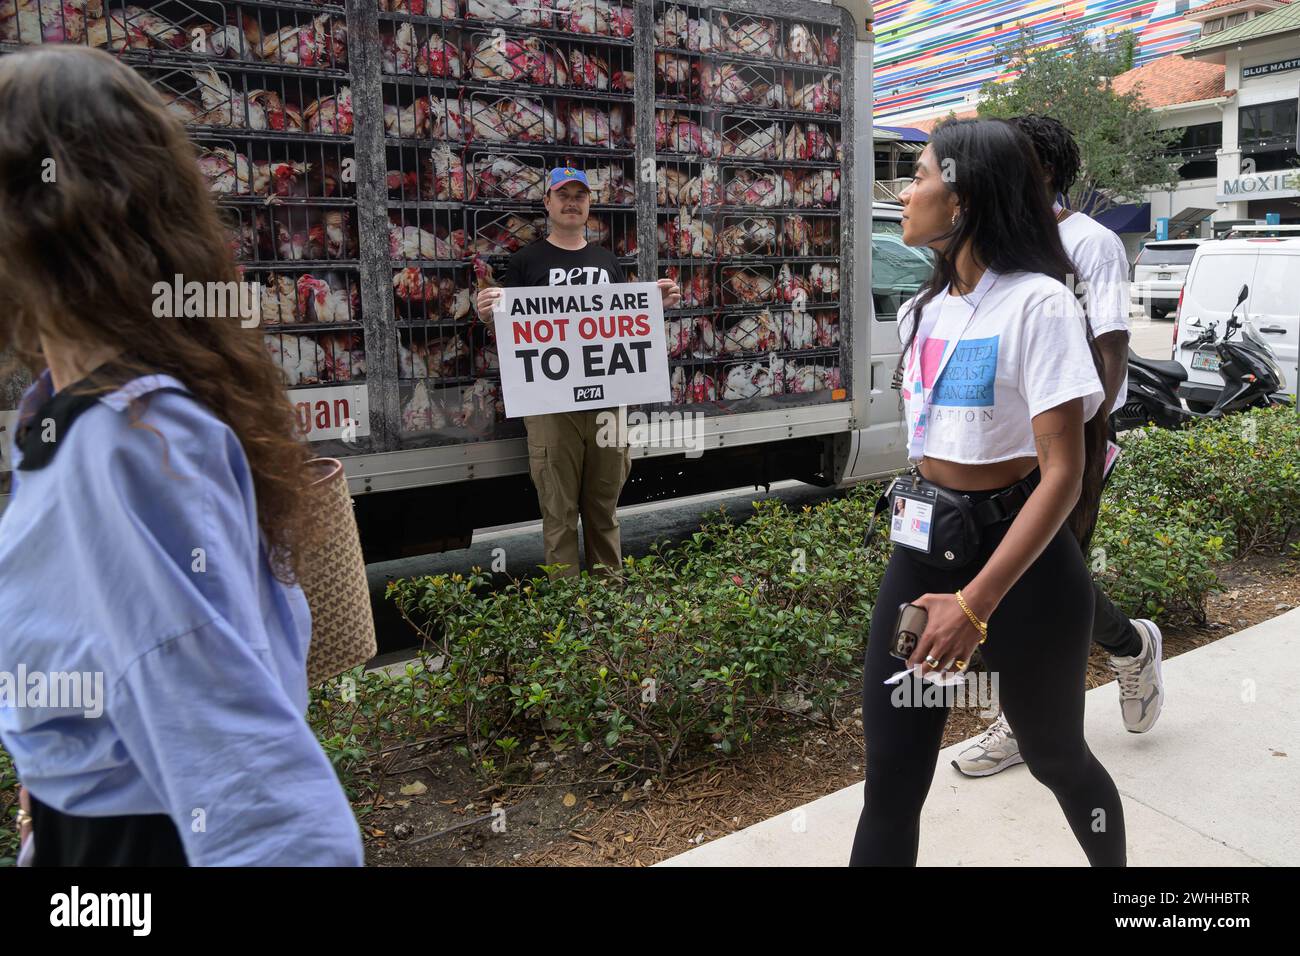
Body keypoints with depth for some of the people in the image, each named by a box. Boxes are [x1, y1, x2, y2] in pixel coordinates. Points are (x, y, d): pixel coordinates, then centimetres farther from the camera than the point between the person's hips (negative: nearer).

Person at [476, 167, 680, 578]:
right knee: (560, 511, 0)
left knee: (604, 505, 12)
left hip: (606, 399, 4)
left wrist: (658, 304, 3)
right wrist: (488, 314, -19)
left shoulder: (607, 261, 15)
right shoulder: (527, 260, 4)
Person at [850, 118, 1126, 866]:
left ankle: (1116, 866, 48)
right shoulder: (923, 310, 9)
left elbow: (1063, 473, -20)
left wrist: (976, 604, -26)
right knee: (891, 783, 6)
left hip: (1022, 555, -6)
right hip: (922, 548, 6)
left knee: (1057, 757, 17)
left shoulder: (1037, 302, -14)